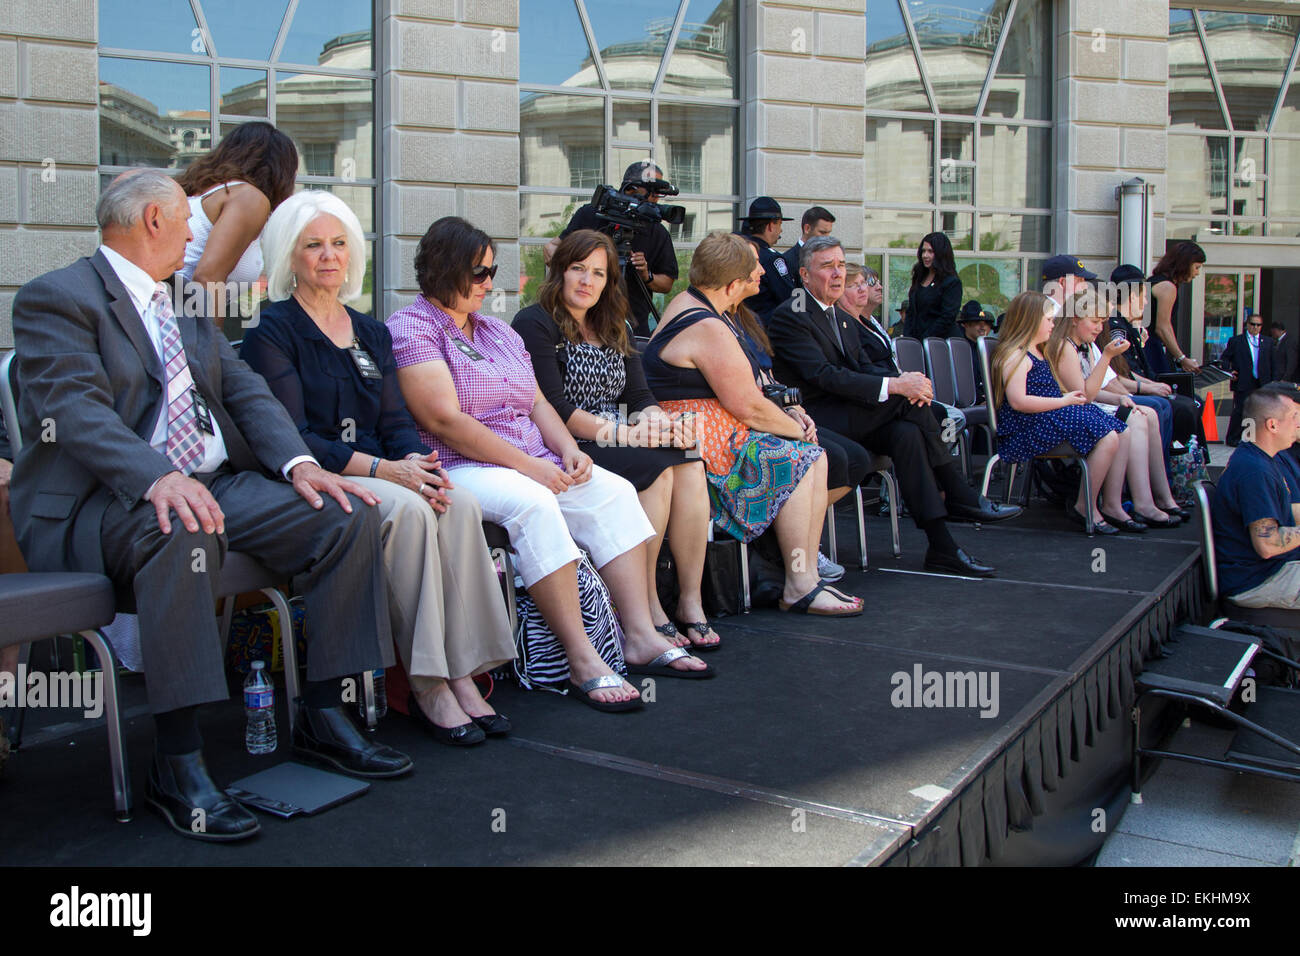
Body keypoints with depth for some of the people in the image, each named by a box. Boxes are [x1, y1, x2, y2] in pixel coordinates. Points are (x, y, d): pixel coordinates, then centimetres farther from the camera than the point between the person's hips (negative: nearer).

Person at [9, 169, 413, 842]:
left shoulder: (187, 309, 22)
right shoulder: (53, 299, -2)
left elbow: (245, 390, 11)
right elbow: (76, 408, -18)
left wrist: (298, 463, -8)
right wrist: (158, 477, -36)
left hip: (215, 483, 7)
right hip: (99, 502, -7)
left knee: (349, 514, -11)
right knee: (181, 528, -40)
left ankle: (322, 718, -4)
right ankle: (177, 767, -30)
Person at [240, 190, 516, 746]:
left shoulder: (372, 334, 20)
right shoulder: (273, 332, 1)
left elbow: (396, 422, 13)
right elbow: (292, 438, -11)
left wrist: (414, 460, -12)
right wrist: (383, 469, -23)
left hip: (382, 476, 5)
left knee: (458, 503, -25)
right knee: (407, 509, -33)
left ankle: (460, 673, -25)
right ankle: (427, 686, -28)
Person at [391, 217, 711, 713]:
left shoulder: (499, 332, 22)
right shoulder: (410, 328, -5)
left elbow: (536, 402, 18)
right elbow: (446, 420, -16)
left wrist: (568, 450, -3)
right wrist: (530, 466, -18)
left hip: (534, 463, 8)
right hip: (459, 469, -8)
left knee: (614, 491, -12)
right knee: (533, 503, -35)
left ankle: (641, 637, -15)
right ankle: (583, 663, -32)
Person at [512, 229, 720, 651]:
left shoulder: (613, 330, 22)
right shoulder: (535, 324, -1)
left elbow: (639, 396, 14)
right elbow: (554, 408, -12)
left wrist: (656, 421, -11)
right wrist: (625, 434, -20)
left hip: (617, 442, 6)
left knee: (689, 465, -22)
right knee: (655, 468, -29)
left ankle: (690, 603, -19)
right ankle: (647, 610, -23)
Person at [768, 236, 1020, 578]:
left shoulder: (840, 317, 21)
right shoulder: (789, 316, -9)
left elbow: (862, 367, 12)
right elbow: (823, 375, -20)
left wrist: (904, 379, -12)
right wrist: (895, 385, -26)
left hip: (847, 415, 7)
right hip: (816, 419, -7)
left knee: (907, 433, -23)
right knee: (908, 401, -23)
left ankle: (941, 547, -27)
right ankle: (959, 496, -14)